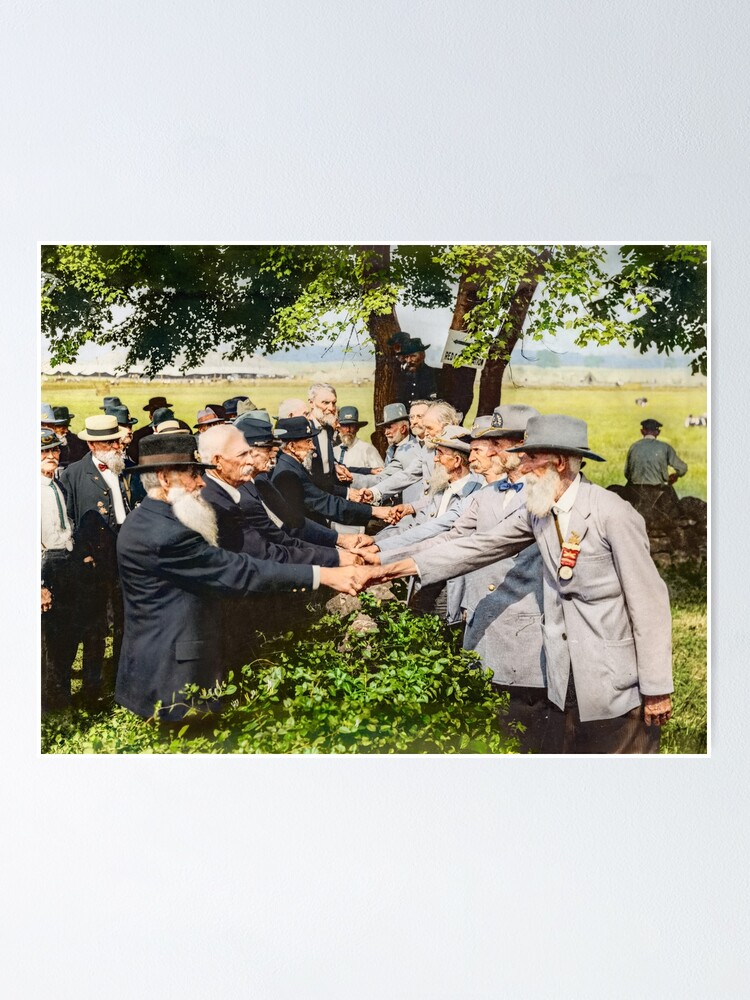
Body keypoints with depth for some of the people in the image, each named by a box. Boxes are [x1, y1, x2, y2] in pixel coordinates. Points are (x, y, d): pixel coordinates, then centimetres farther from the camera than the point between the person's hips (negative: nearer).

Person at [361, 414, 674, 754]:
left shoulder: (612, 513, -17)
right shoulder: (537, 512, 3)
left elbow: (649, 602, -15)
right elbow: (478, 547, 3)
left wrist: (657, 688, -13)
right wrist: (389, 570, -2)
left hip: (617, 682, -6)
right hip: (569, 675, 6)